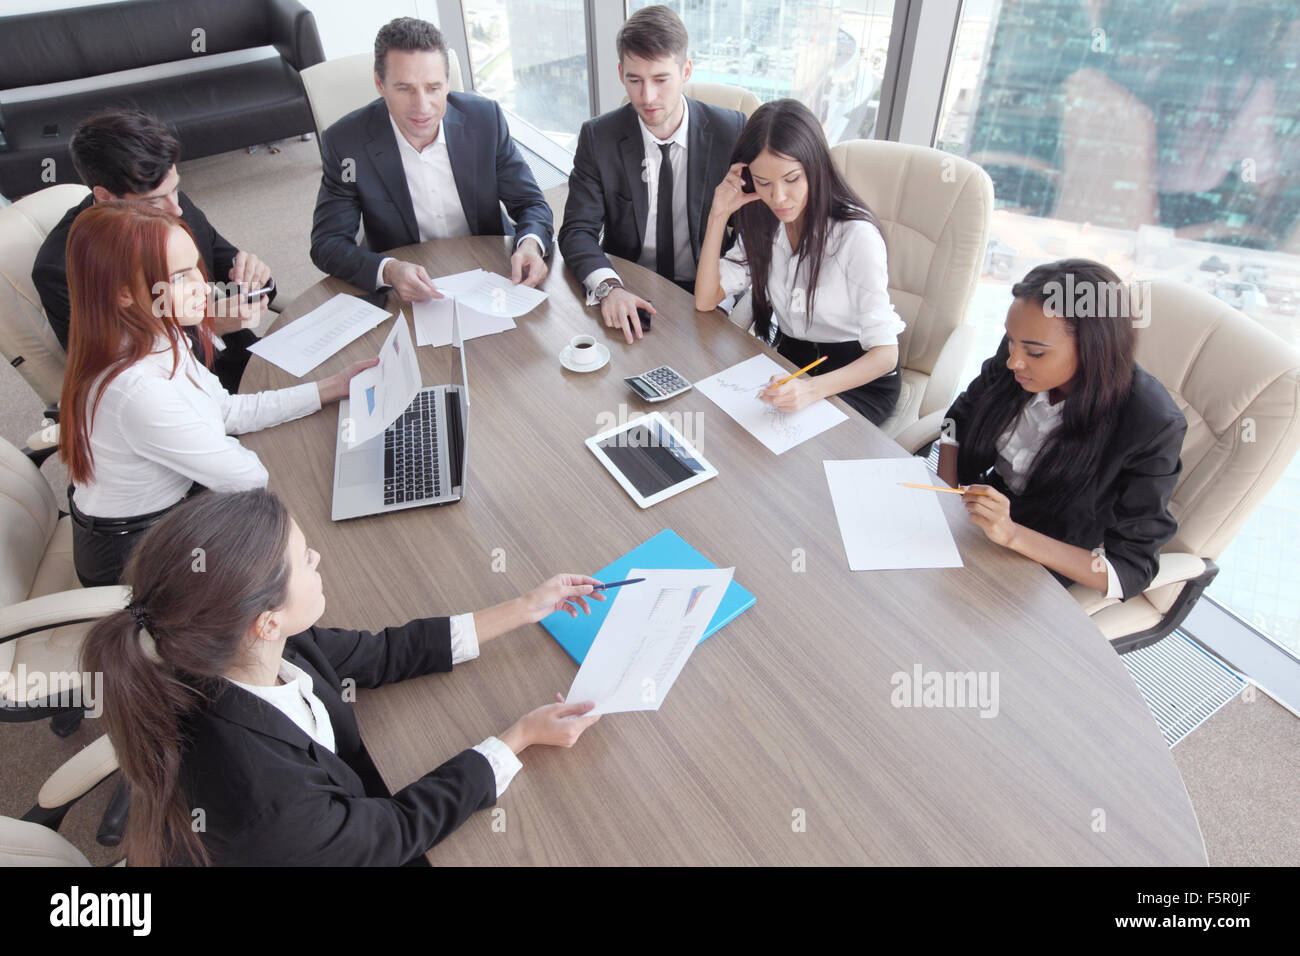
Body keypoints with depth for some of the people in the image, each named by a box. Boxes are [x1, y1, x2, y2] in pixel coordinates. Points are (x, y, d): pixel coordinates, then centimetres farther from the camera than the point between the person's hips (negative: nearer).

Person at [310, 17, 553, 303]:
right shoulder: (345, 142, -10)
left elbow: (530, 203, 0)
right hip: (403, 294, 0)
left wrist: (530, 245, -25)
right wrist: (388, 270, -31)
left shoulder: (486, 118, -6)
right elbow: (327, 243, -10)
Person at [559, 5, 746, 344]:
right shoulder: (598, 137, -2)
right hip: (628, 293, 1)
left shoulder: (732, 131, -4)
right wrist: (608, 286, -29)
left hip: (704, 292, -1)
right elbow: (578, 230, -7)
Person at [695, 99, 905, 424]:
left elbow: (885, 354, -24)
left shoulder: (856, 235, -21)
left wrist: (812, 389, -42)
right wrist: (719, 215, -13)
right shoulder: (764, 226, 0)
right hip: (789, 363, 5)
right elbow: (705, 300, -5)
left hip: (860, 378, -5)